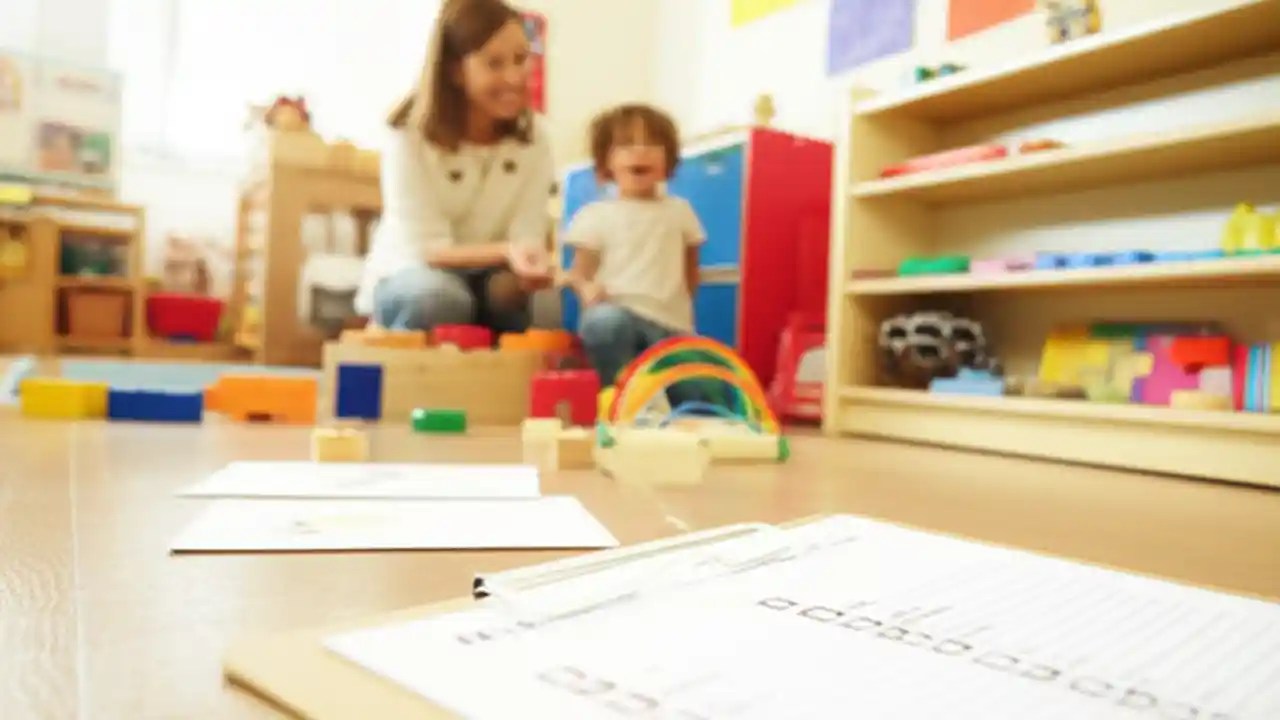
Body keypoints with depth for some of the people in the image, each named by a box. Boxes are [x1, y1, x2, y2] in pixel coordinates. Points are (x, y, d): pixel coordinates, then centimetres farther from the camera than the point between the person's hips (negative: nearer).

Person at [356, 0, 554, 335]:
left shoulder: (533, 141, -9)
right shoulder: (411, 136, -18)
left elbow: (527, 238, -16)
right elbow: (427, 249, -24)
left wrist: (530, 263, -42)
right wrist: (505, 252, -43)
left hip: (486, 277, 3)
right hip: (410, 274, -2)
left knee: (512, 291, -32)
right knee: (437, 296, -37)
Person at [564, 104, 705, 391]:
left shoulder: (679, 210, 16)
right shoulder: (596, 215, 7)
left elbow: (691, 272, 21)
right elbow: (578, 272, 5)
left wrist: (680, 311, 9)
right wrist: (587, 289, -17)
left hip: (671, 325, 3)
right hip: (619, 314, -2)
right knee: (604, 321, -39)